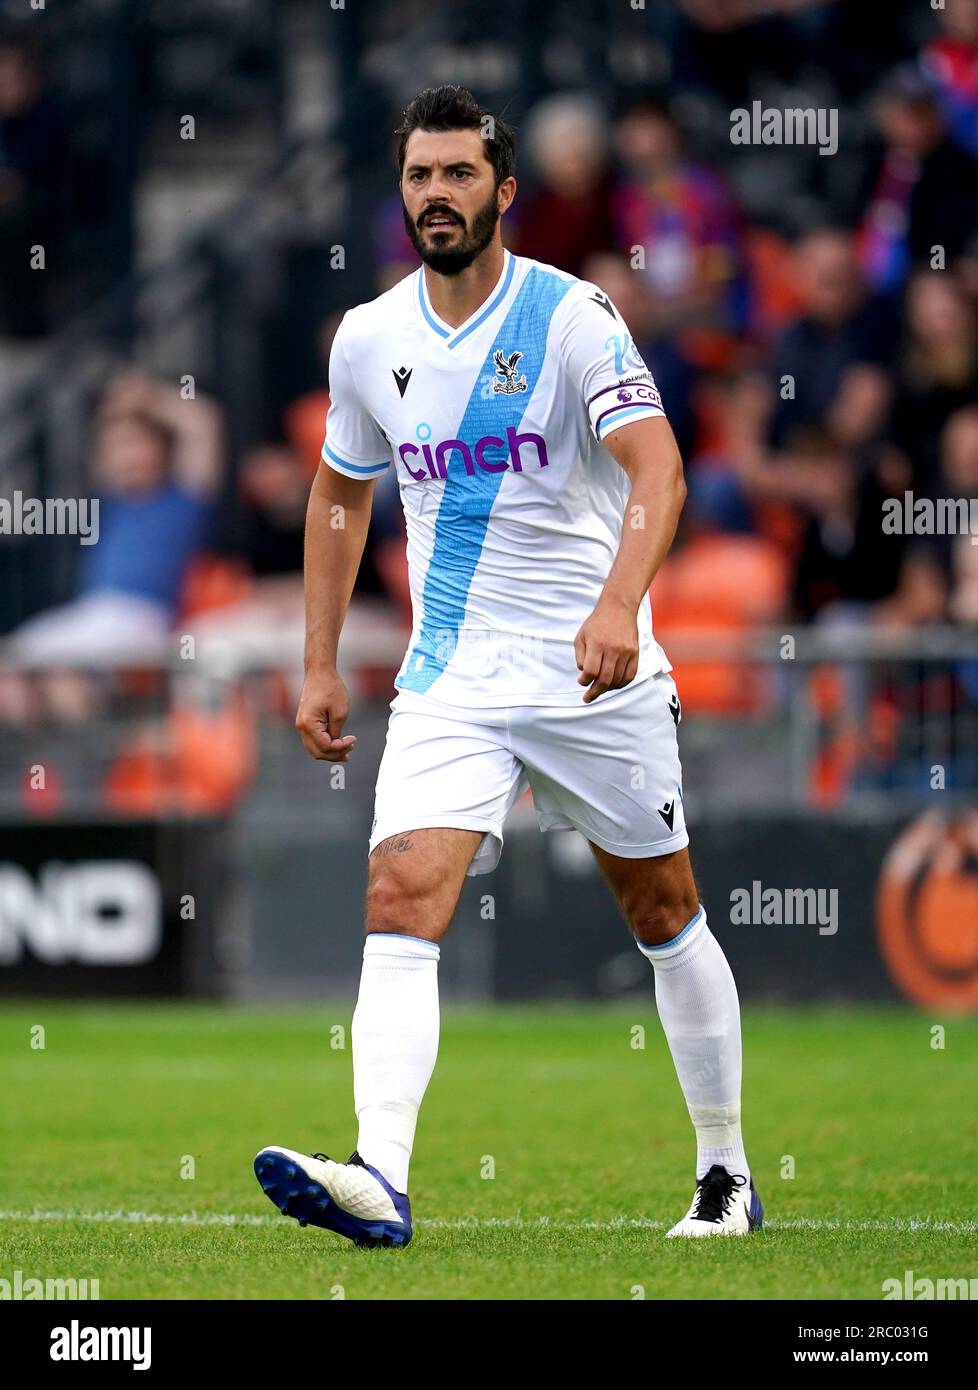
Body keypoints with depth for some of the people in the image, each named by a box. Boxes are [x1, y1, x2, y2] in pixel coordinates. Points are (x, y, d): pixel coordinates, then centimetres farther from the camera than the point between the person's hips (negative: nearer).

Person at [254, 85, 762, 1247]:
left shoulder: (573, 316, -11)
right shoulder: (369, 339, 4)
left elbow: (657, 464, -23)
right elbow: (340, 492, 20)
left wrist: (619, 601, -40)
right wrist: (319, 664, 15)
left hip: (595, 671, -3)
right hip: (450, 678, 3)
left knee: (664, 914, 9)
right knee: (401, 897, -17)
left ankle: (726, 1171, 25)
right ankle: (380, 1180, -29)